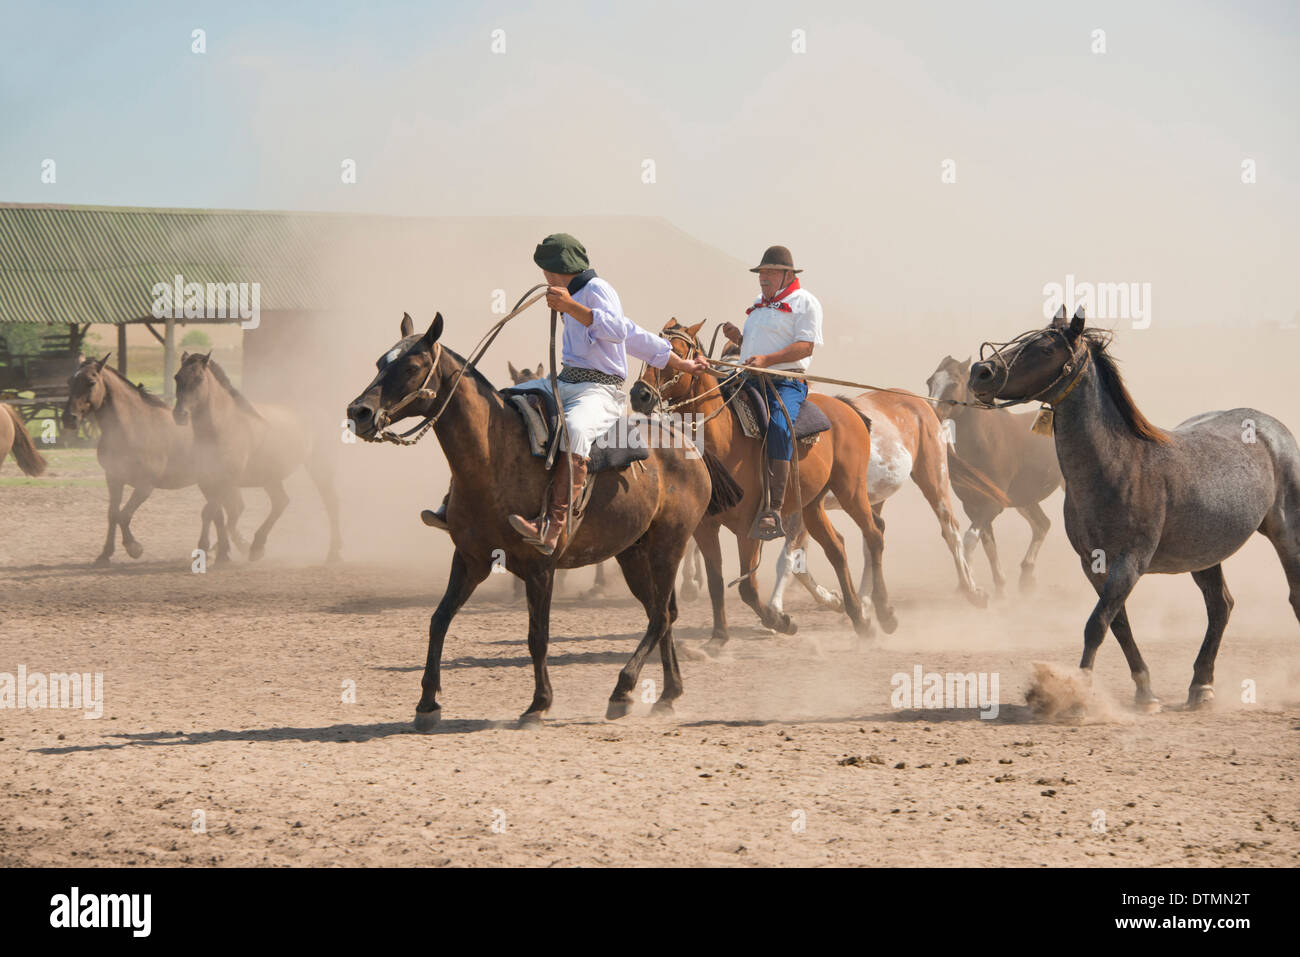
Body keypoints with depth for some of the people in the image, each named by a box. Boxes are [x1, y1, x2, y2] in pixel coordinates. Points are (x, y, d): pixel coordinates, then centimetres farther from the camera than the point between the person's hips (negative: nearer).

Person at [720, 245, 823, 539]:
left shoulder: (804, 302, 2)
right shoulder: (759, 305, 26)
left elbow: (805, 346, -10)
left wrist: (767, 359, -23)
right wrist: (737, 338, 11)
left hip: (786, 383, -8)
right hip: (751, 381, 8)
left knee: (778, 426, -33)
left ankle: (774, 509, -37)